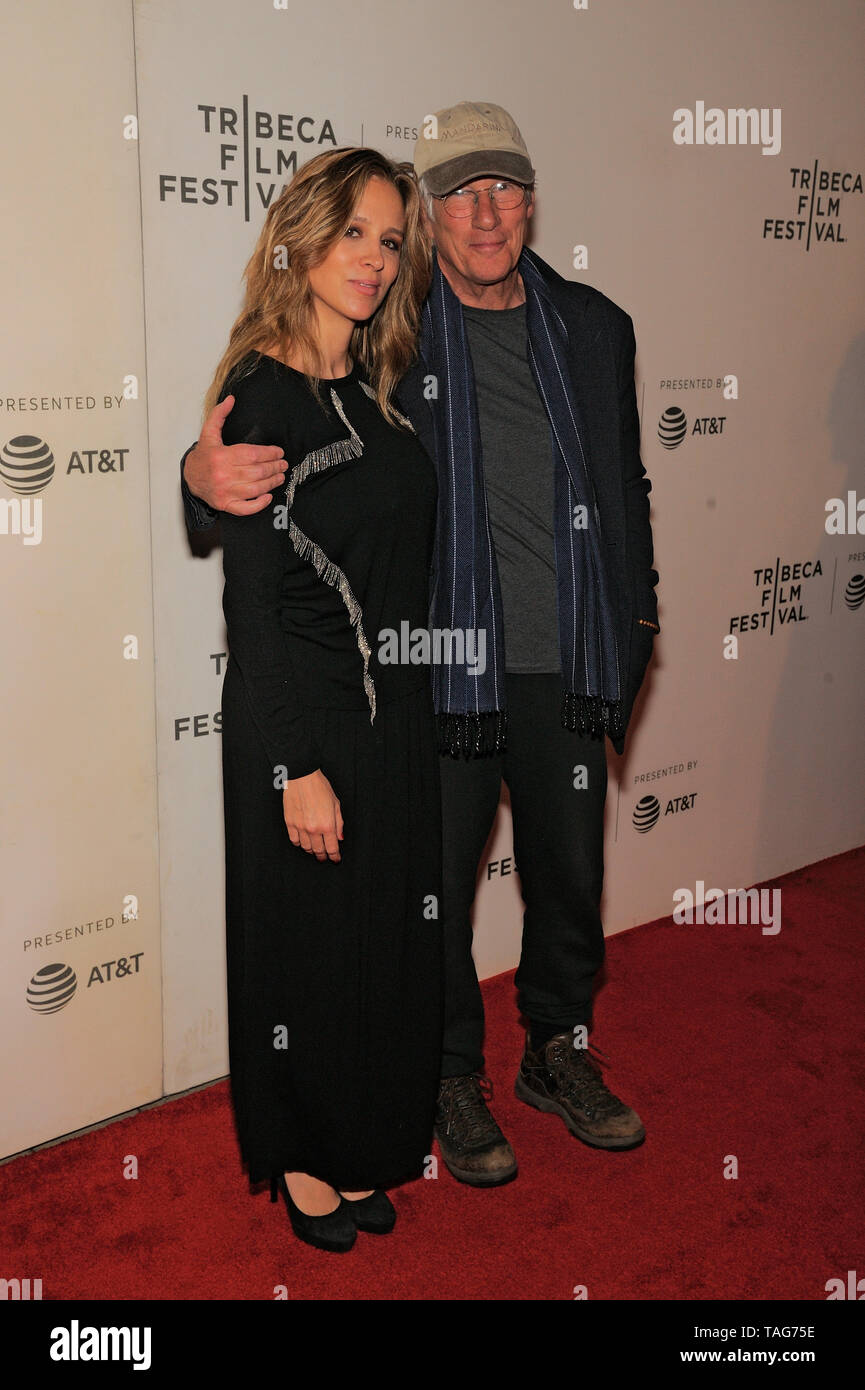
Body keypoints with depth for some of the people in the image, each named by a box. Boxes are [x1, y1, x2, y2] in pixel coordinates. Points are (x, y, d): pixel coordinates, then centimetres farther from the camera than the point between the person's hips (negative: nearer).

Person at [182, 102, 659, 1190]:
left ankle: (559, 1053, 40)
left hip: (567, 664, 4)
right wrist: (206, 470, -30)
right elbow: (269, 437, -7)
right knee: (436, 886, 8)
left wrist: (636, 616, 15)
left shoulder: (593, 327, 9)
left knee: (569, 875, 17)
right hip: (440, 669, -4)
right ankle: (453, 1079, 31)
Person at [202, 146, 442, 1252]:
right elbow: (252, 604, -16)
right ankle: (300, 1158, 31)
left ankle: (363, 1146, 36)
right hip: (303, 718, -7)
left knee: (386, 937, 16)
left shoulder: (375, 390, 8)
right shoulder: (265, 396, -14)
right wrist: (299, 768, -18)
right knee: (308, 941, 9)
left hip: (396, 713, 7)